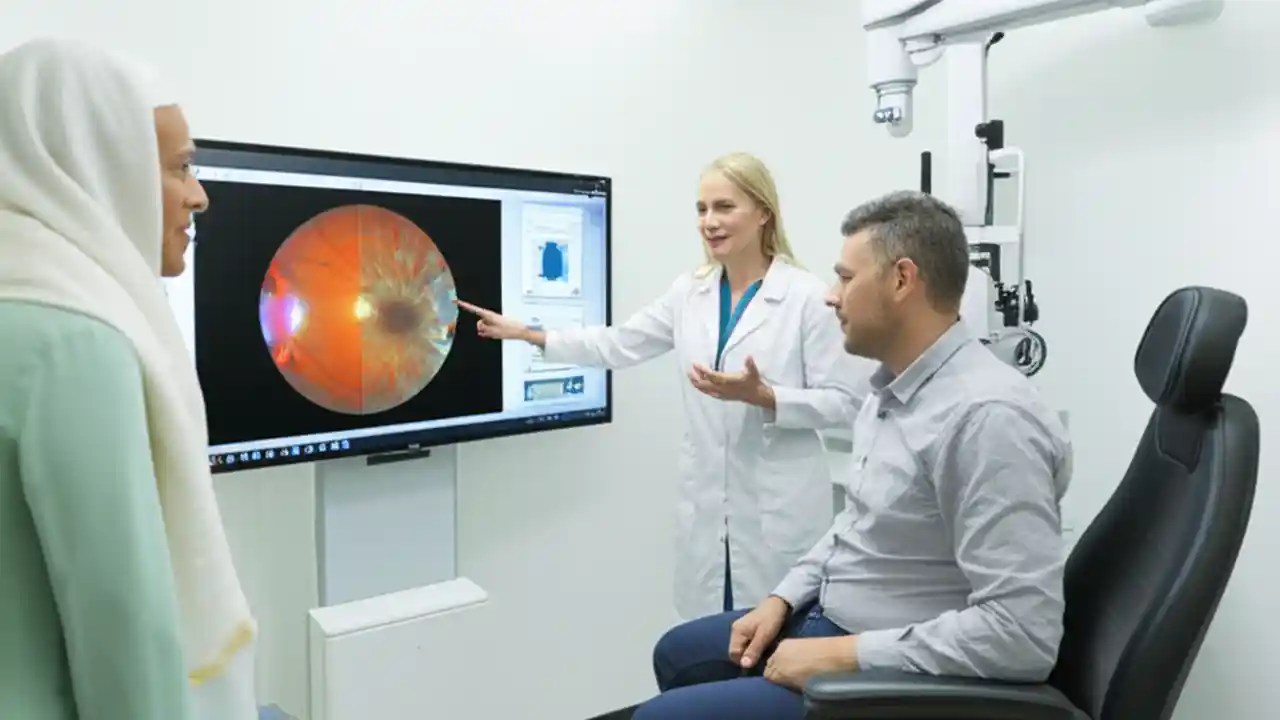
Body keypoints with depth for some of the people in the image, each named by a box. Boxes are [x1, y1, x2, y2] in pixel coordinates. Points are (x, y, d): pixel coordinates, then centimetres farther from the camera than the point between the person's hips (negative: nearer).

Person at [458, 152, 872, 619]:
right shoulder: (689, 293, 6)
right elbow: (617, 346, 14)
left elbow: (846, 402, -10)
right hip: (706, 504, 5)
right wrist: (526, 333, 12)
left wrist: (762, 396, -23)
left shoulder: (807, 296, -10)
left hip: (780, 510, -5)